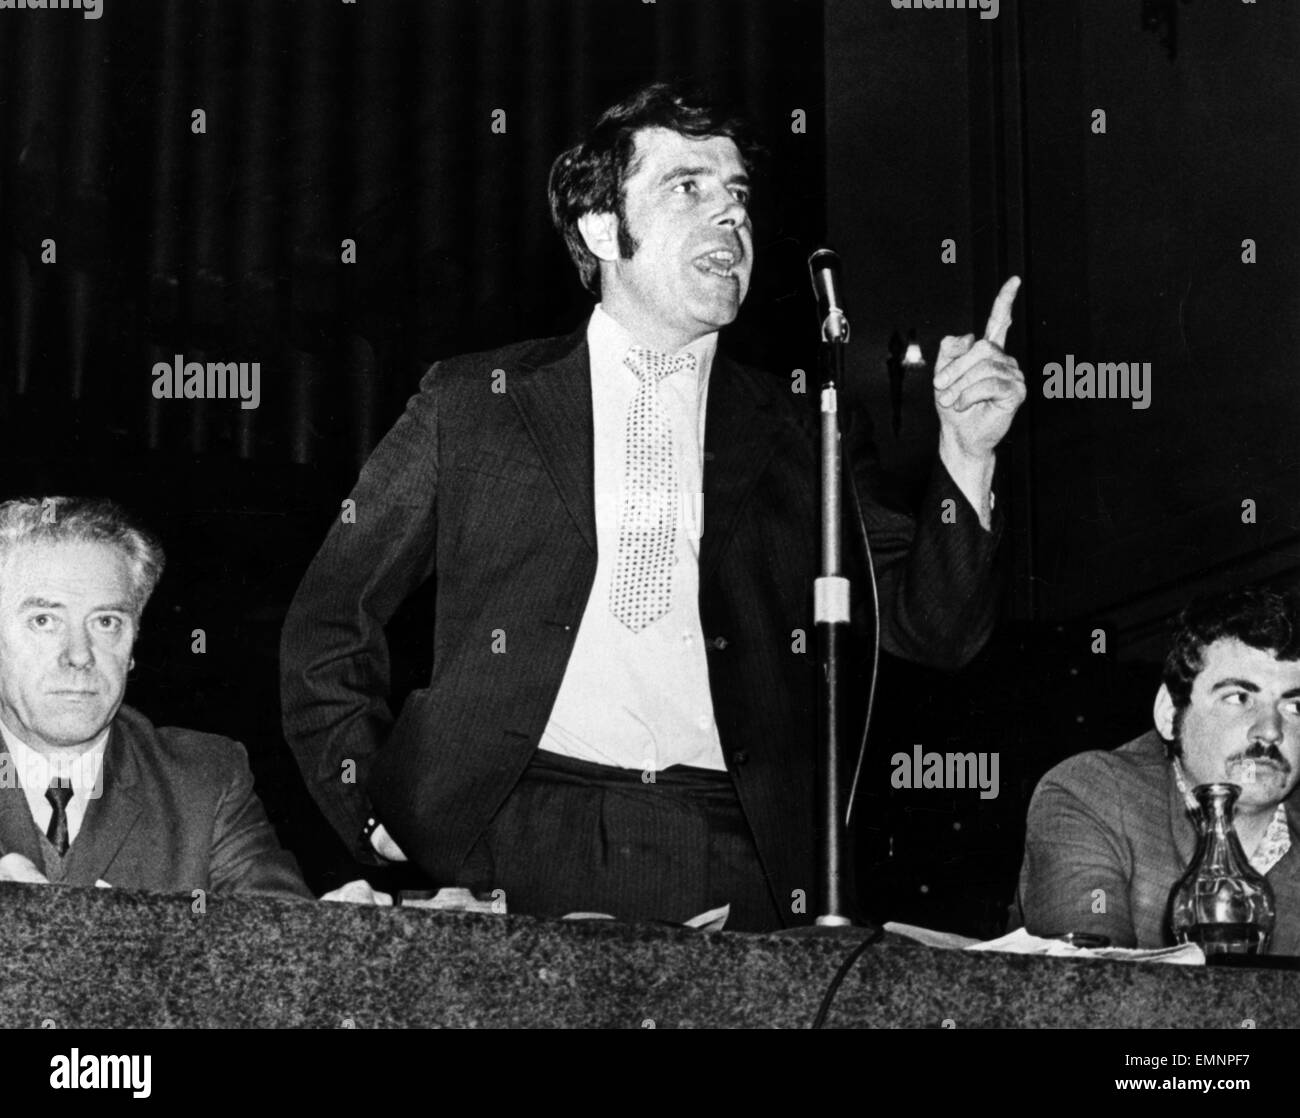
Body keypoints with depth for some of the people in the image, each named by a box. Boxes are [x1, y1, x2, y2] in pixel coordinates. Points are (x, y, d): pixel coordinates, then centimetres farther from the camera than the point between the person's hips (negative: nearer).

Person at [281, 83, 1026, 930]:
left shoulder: (802, 438, 15)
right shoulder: (470, 404, 12)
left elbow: (933, 631, 7)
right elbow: (329, 621, 15)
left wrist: (967, 456, -7)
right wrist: (375, 816, 5)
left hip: (733, 862, 2)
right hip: (515, 845, -1)